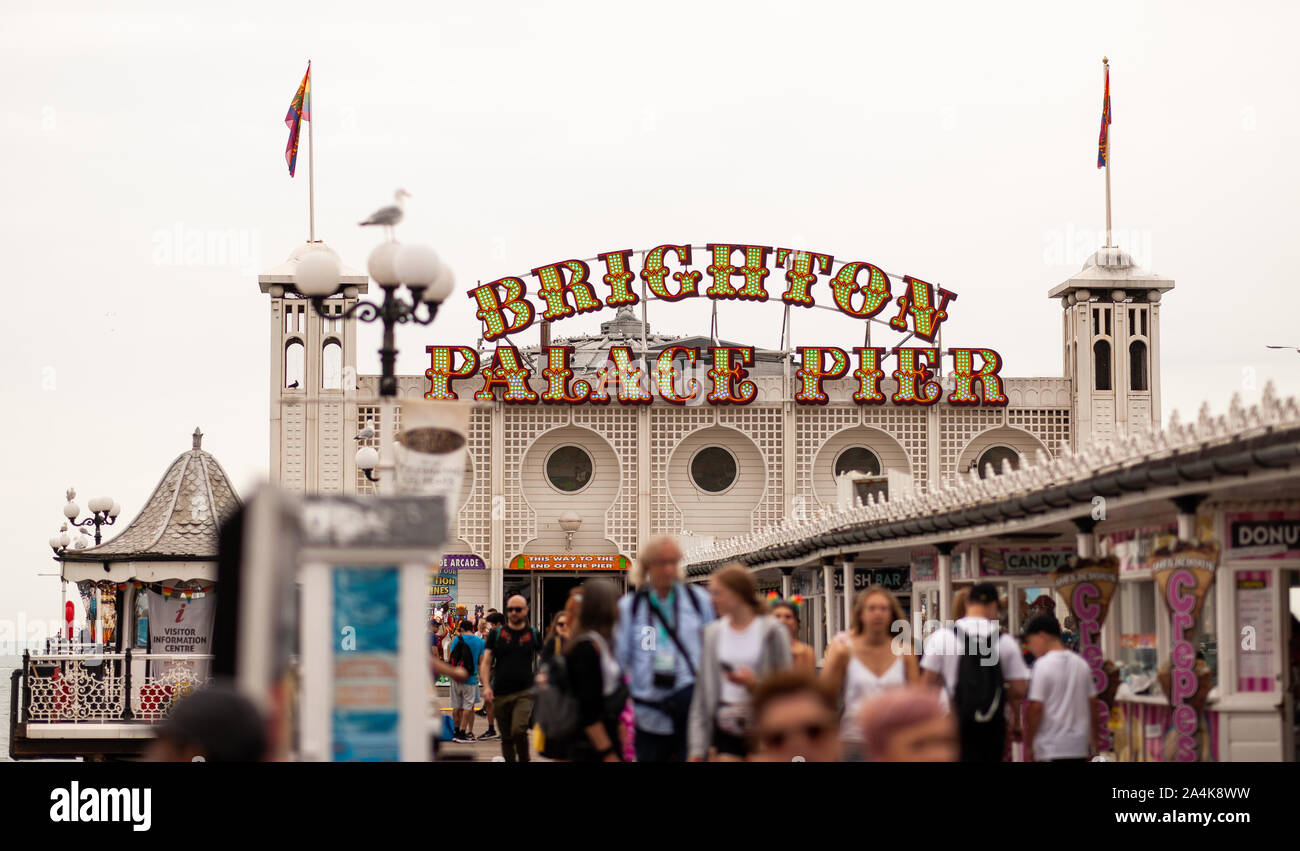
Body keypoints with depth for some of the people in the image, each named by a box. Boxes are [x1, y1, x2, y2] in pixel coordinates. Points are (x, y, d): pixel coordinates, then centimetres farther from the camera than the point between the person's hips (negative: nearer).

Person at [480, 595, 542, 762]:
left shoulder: (533, 634, 6)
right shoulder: (496, 634, 5)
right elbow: (486, 662, 3)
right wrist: (486, 686, -10)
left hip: (524, 692, -2)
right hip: (500, 694, 2)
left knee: (519, 731, -21)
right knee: (506, 737, 9)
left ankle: (524, 760, -3)